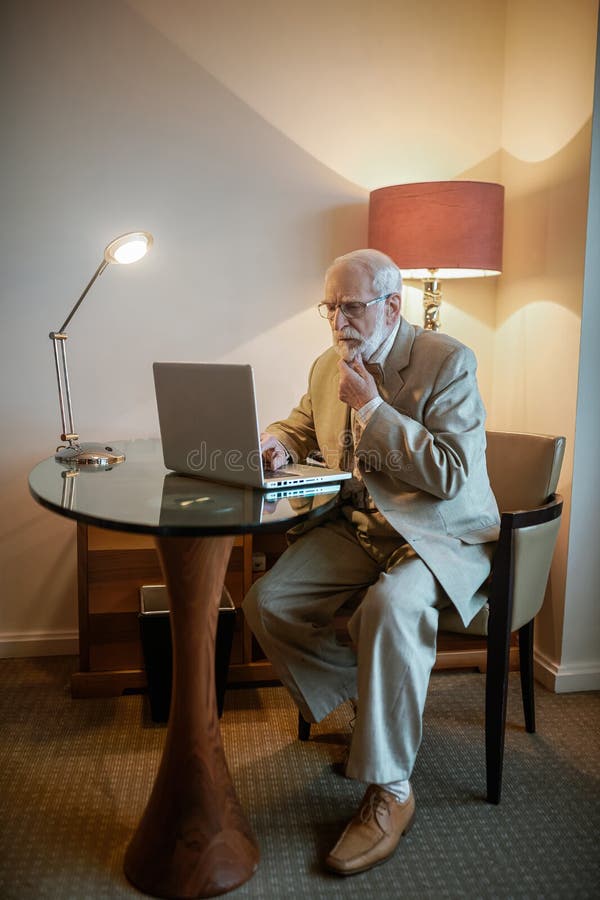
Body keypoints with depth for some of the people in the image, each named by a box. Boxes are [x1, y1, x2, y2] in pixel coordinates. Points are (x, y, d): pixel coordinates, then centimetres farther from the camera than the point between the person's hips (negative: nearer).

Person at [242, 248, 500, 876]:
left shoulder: (447, 361, -11)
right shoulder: (328, 366, 10)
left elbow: (453, 474, -20)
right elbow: (299, 425, 27)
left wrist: (373, 407, -20)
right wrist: (275, 443, 2)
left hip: (439, 535, -6)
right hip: (355, 527, 7)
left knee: (389, 608, -36)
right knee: (266, 602, -11)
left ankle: (389, 793, -17)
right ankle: (369, 710, 10)